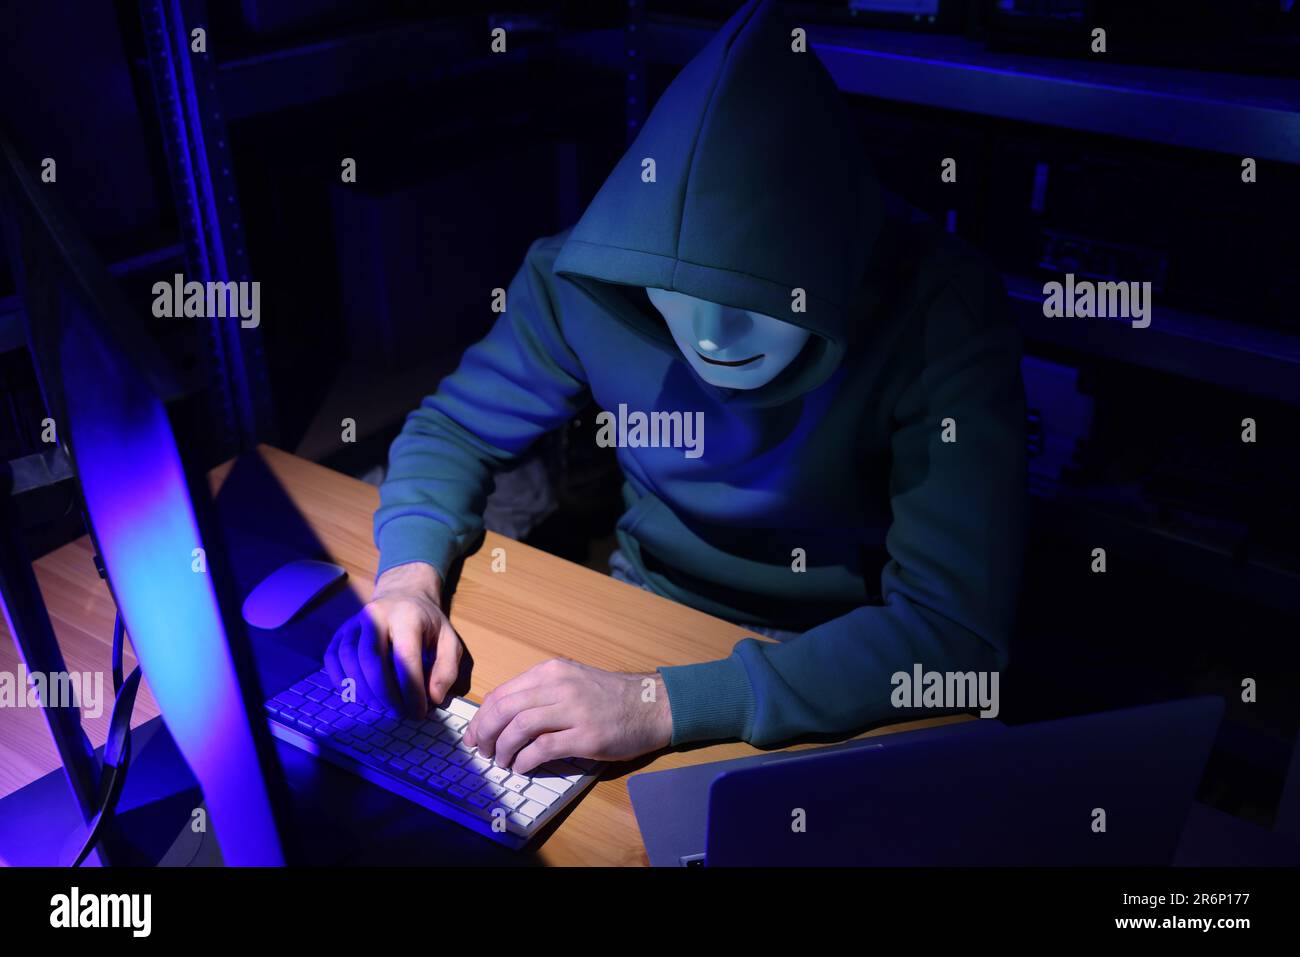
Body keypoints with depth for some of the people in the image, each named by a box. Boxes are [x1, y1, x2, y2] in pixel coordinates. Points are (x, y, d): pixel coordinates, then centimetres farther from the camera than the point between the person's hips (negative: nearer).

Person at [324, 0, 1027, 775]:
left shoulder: (943, 312, -25)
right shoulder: (589, 277, -15)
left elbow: (959, 626, -29)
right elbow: (454, 428, 0)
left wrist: (664, 704, -37)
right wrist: (410, 573, -21)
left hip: (831, 696, -3)